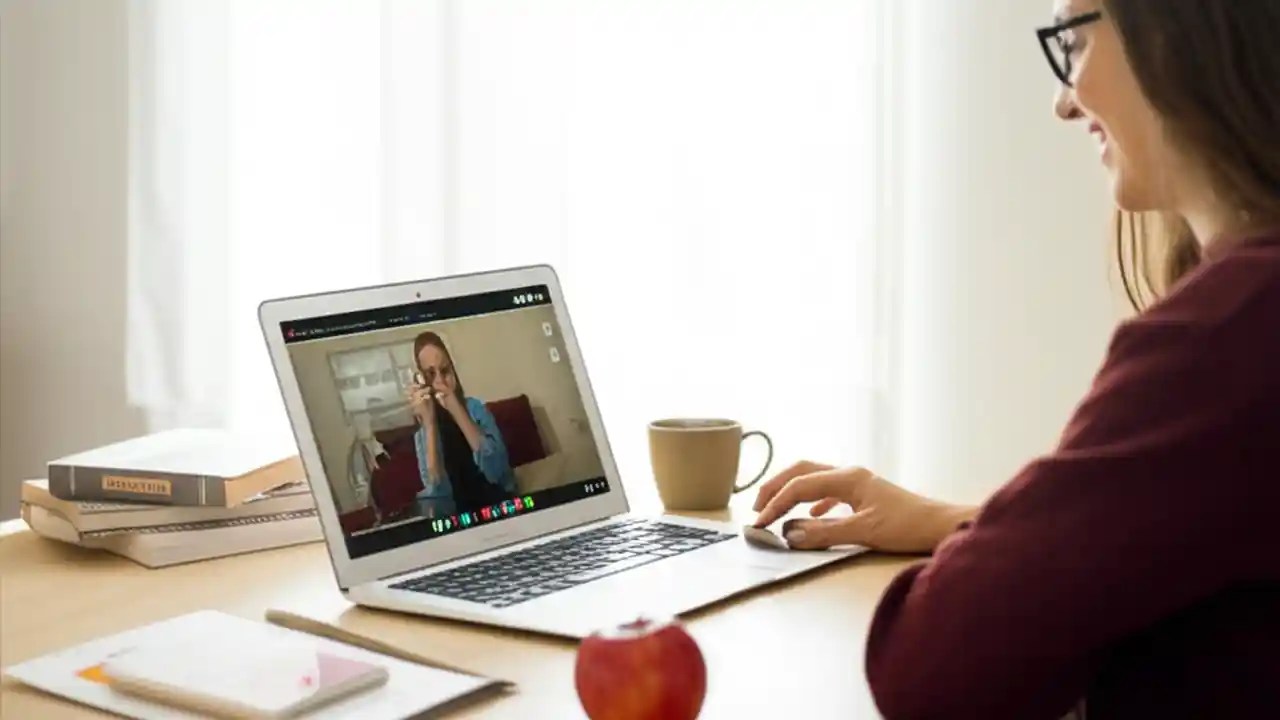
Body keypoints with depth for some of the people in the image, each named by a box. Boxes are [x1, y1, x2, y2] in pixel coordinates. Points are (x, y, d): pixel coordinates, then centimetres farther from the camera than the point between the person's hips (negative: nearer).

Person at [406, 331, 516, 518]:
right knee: (429, 506, -26)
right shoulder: (422, 434, 2)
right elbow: (438, 493, -13)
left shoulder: (475, 408, 2)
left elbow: (496, 470, -13)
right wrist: (429, 423, -16)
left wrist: (457, 411, -18)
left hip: (501, 505, 0)